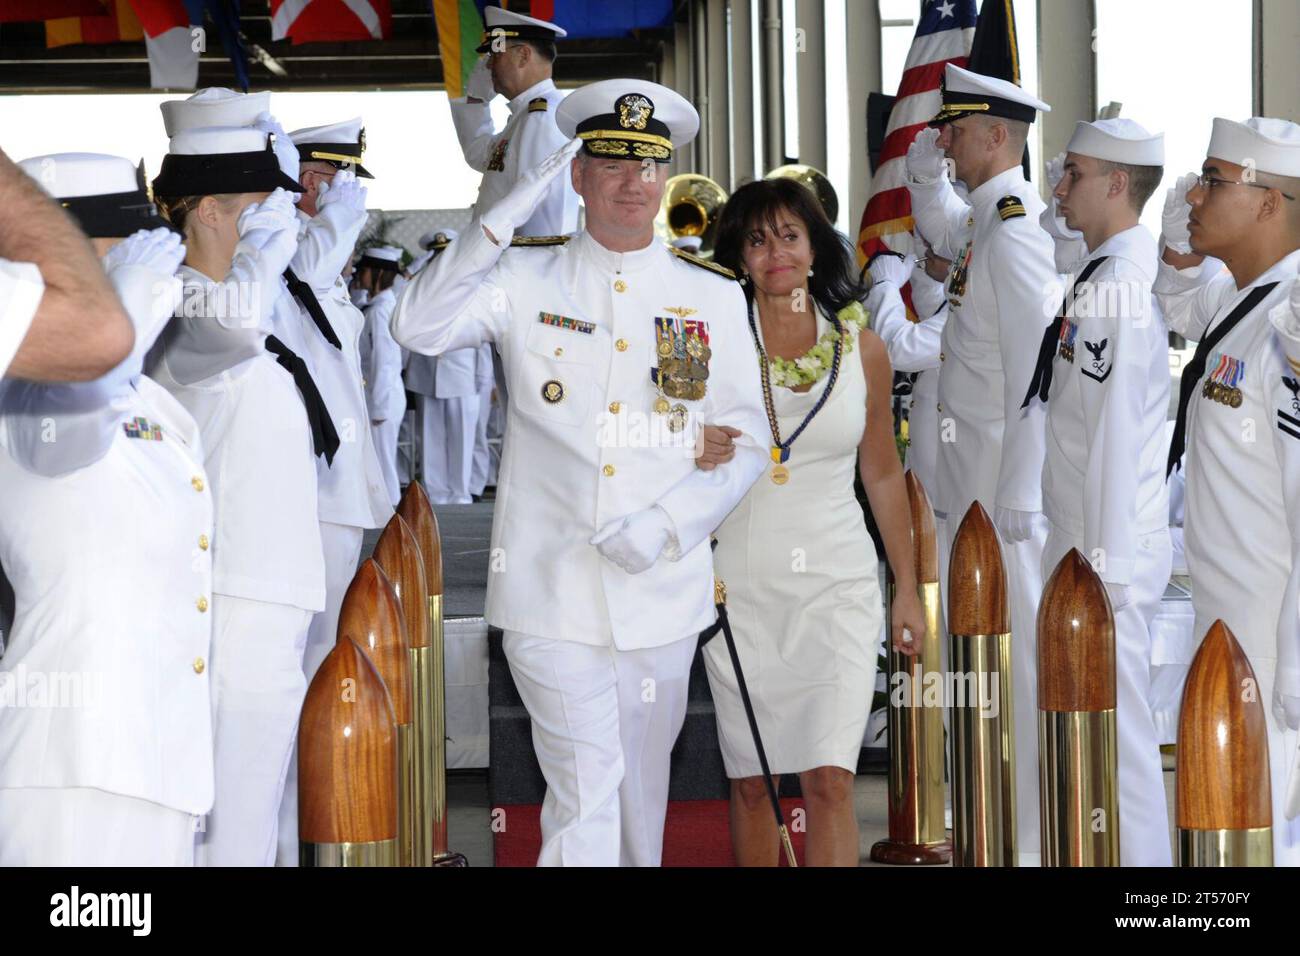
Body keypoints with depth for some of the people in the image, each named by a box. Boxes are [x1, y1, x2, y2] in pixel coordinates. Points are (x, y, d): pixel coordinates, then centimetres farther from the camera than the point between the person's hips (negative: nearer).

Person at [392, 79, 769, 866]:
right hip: (551, 589, -2)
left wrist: (668, 522, -9)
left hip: (663, 589, 2)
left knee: (640, 797, 13)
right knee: (584, 799, -7)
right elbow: (419, 327, -12)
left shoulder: (713, 296, 8)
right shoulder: (525, 280, 4)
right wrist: (504, 217, -15)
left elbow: (748, 442, 7)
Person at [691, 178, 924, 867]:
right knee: (749, 780, 5)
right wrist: (698, 455, -20)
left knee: (829, 780, -11)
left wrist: (908, 590, 14)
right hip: (738, 578, 0)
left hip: (836, 580, 0)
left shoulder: (862, 347, 5)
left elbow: (883, 475, 13)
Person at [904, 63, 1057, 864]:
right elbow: (936, 226, 37)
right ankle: (1008, 822, 26)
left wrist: (1016, 492, -22)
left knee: (1016, 654, -4)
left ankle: (1028, 839, 2)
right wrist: (926, 164, 17)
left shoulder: (1015, 230, -17)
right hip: (973, 468, 10)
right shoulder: (982, 219, 11)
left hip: (1006, 470, -10)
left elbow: (1035, 366, -21)